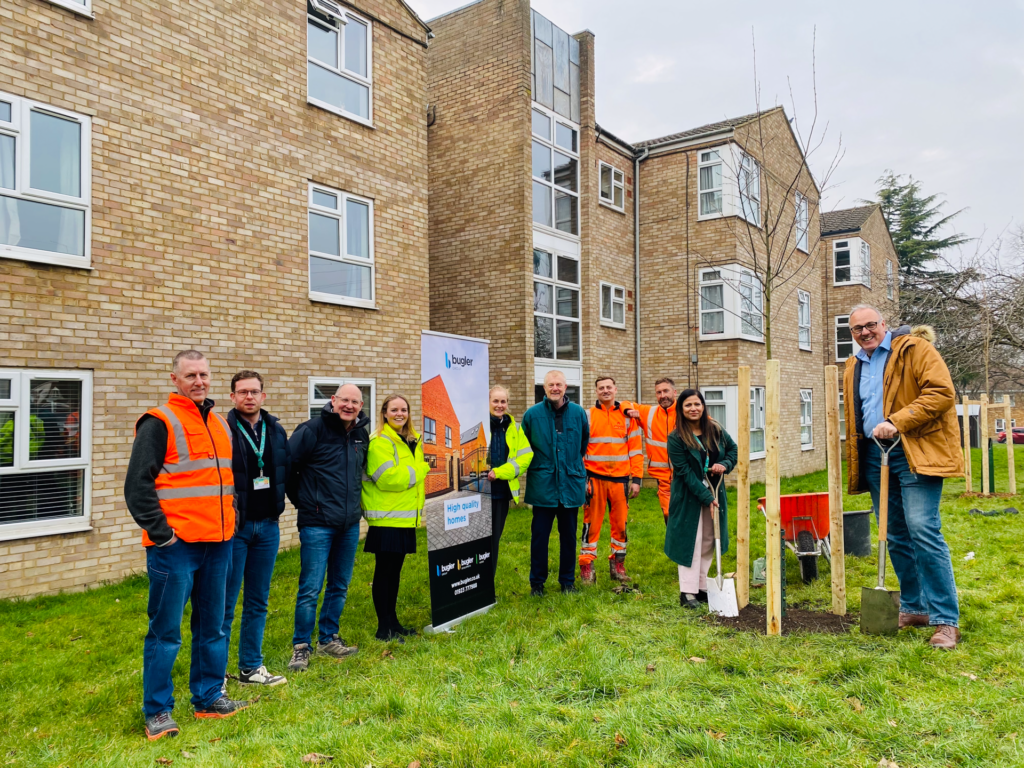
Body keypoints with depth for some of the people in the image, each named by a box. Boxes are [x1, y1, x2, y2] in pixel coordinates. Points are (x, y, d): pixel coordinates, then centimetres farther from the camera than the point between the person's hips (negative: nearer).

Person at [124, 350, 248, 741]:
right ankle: (157, 712, 15)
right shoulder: (159, 422, -7)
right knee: (165, 632, 2)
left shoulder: (221, 425, 14)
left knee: (212, 627, 14)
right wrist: (162, 532, -13)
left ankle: (209, 698, 27)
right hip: (175, 546, -7)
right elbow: (137, 486, -12)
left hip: (217, 544, 7)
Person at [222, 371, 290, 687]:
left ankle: (251, 667, 26)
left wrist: (277, 506, 6)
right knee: (225, 603, 3)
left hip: (268, 526, 5)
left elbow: (287, 469, 14)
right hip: (233, 526, -5)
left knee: (258, 601, 13)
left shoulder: (276, 430, 7)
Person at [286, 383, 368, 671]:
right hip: (317, 524, -6)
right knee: (311, 588, -2)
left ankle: (328, 639, 29)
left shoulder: (362, 435, 9)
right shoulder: (312, 430, -12)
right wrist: (302, 500, -3)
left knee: (340, 586, 14)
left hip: (350, 525, 6)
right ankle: (301, 646, 13)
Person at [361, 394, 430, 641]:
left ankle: (392, 622, 25)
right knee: (384, 571, 0)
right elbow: (389, 478, -22)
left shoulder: (412, 441, 15)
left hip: (405, 517, 8)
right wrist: (422, 469, -15)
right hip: (386, 518, -8)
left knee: (395, 570, 15)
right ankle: (384, 628, 8)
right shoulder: (380, 442, -13)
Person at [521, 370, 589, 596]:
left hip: (571, 484, 2)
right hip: (543, 486, -1)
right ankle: (537, 582, 18)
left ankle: (568, 580, 26)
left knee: (568, 535, 12)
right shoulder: (532, 414, -4)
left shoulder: (578, 413, -1)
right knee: (539, 535, 4)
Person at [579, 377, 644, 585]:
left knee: (620, 523, 8)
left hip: (620, 479, 2)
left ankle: (618, 566, 20)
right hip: (594, 478, -2)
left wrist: (636, 479, 0)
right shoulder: (587, 416, 3)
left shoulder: (627, 416, 6)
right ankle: (586, 566, 8)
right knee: (591, 523, 0)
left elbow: (635, 448, 6)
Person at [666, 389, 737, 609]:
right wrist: (706, 498, -19)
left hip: (714, 493, 5)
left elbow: (733, 448, 14)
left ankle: (701, 587, 23)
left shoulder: (716, 430, 0)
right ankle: (688, 592, 2)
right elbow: (685, 472, -16)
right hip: (689, 497, -5)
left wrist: (725, 464, -9)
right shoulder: (675, 438, -15)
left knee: (709, 542, 11)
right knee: (690, 543, -4)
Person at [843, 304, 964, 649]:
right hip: (873, 457, 7)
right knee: (896, 537, 11)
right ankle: (914, 608, 24)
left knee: (923, 532, -13)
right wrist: (854, 461, 17)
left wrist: (896, 422, -21)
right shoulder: (853, 366, 17)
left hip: (914, 454, -7)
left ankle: (946, 621, -4)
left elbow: (942, 392, -13)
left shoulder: (915, 348, -3)